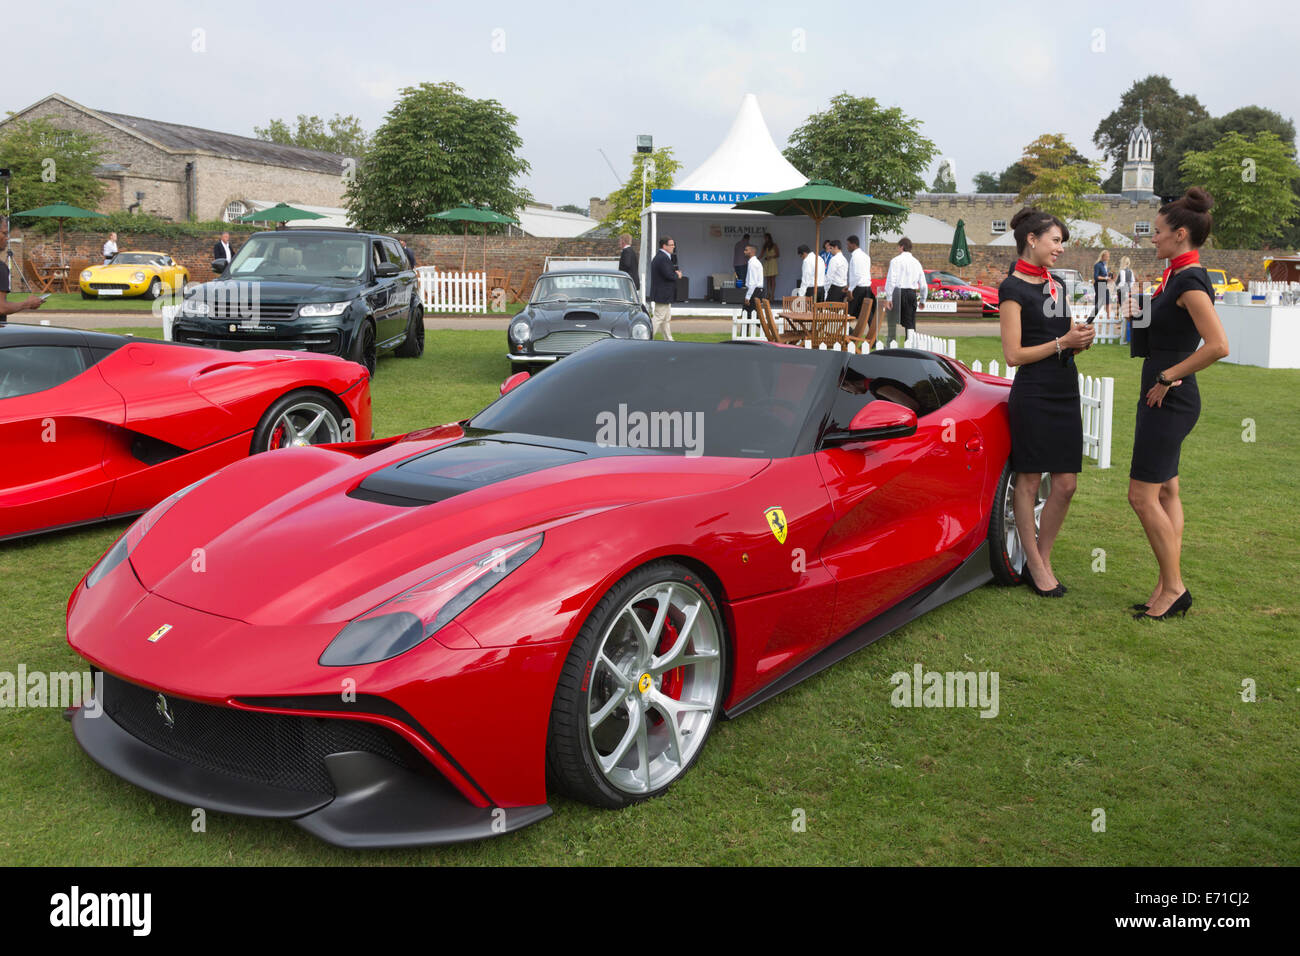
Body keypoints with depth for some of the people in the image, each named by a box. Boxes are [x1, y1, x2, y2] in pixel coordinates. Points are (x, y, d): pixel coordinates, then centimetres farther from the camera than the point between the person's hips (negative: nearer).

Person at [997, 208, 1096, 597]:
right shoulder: (1013, 288, -6)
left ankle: (1041, 561, 19)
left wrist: (1081, 337, 1)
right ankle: (1036, 567, 12)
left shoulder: (1057, 284, 16)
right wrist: (1062, 342, -15)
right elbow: (1013, 354, -12)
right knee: (1029, 481, 2)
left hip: (1065, 392, 7)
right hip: (1033, 394, -7)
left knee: (1066, 484, 5)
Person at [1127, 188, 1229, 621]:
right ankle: (1168, 587, 21)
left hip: (1169, 401, -10)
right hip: (1163, 400, 10)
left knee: (1143, 495, -6)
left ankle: (1174, 589, 5)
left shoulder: (1189, 280, -18)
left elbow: (1218, 345, -28)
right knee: (1165, 492, 13)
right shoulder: (1177, 275, 12)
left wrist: (1168, 377, -21)